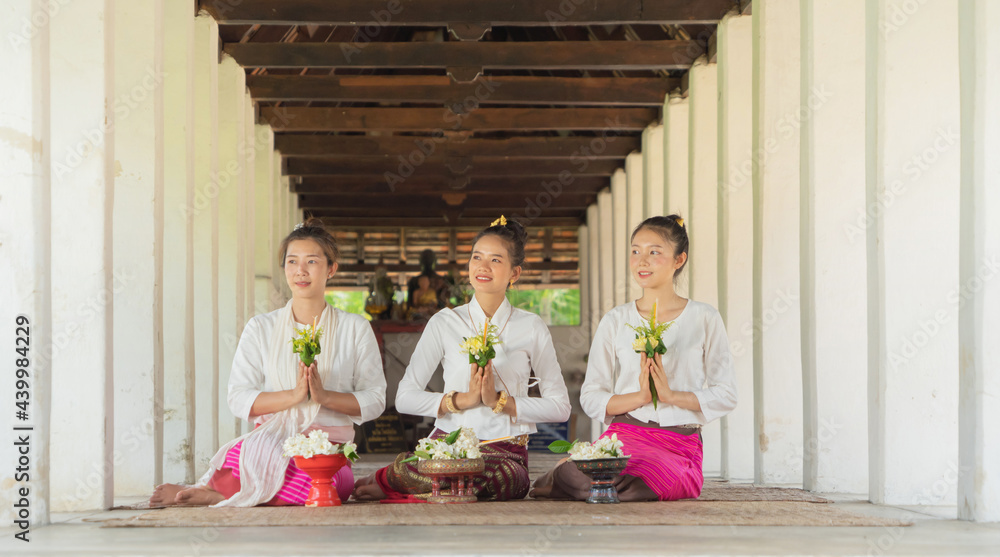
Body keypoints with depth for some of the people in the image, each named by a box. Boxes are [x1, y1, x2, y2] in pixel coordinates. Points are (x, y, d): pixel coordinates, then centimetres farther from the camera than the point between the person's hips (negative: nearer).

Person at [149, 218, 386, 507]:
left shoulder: (355, 329, 12)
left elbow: (374, 400, 6)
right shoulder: (261, 329, 12)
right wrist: (293, 396, -14)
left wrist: (324, 396, -11)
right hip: (270, 441, -1)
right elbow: (239, 399, 2)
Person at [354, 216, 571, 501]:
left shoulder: (532, 328, 8)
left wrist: (499, 401, -7)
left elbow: (560, 407, 5)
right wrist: (463, 400, -10)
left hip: (506, 452, 1)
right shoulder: (444, 323, 9)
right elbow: (405, 398, 3)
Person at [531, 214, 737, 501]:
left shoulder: (704, 319, 8)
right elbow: (591, 397, 7)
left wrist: (671, 394, -10)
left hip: (680, 443, 1)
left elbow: (725, 395, 5)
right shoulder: (617, 321, 11)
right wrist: (641, 396, -10)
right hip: (625, 433, 0)